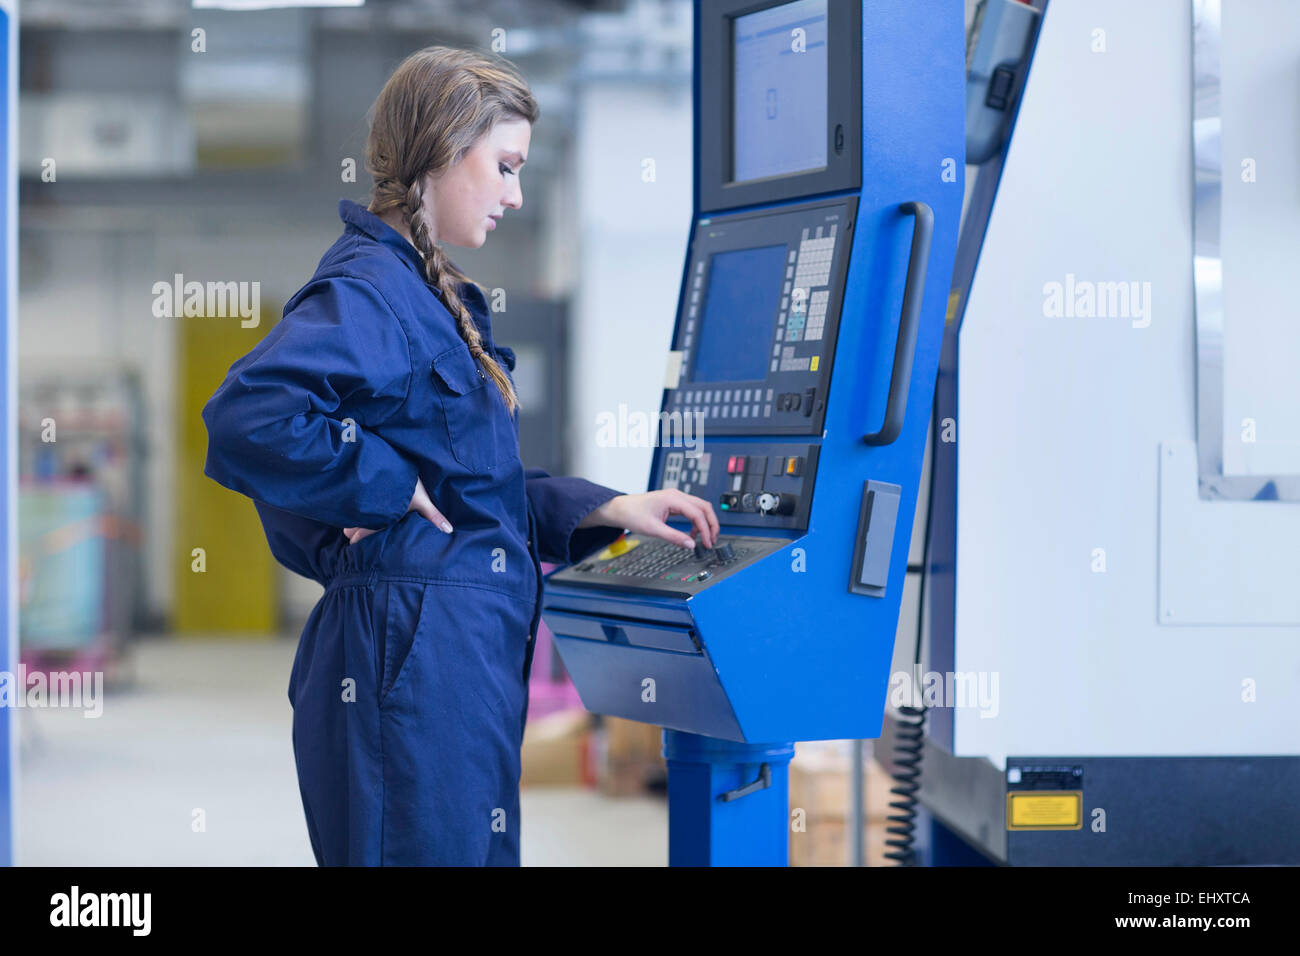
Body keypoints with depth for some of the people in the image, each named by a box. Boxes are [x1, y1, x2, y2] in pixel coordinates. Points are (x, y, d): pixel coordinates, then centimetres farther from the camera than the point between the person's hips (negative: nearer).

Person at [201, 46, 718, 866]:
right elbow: (249, 416, -32)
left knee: (477, 849, 14)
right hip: (411, 665, -10)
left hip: (463, 660, 10)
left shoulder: (432, 296, 17)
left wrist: (608, 511, 15)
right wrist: (389, 484, -20)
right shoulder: (369, 291, -15)